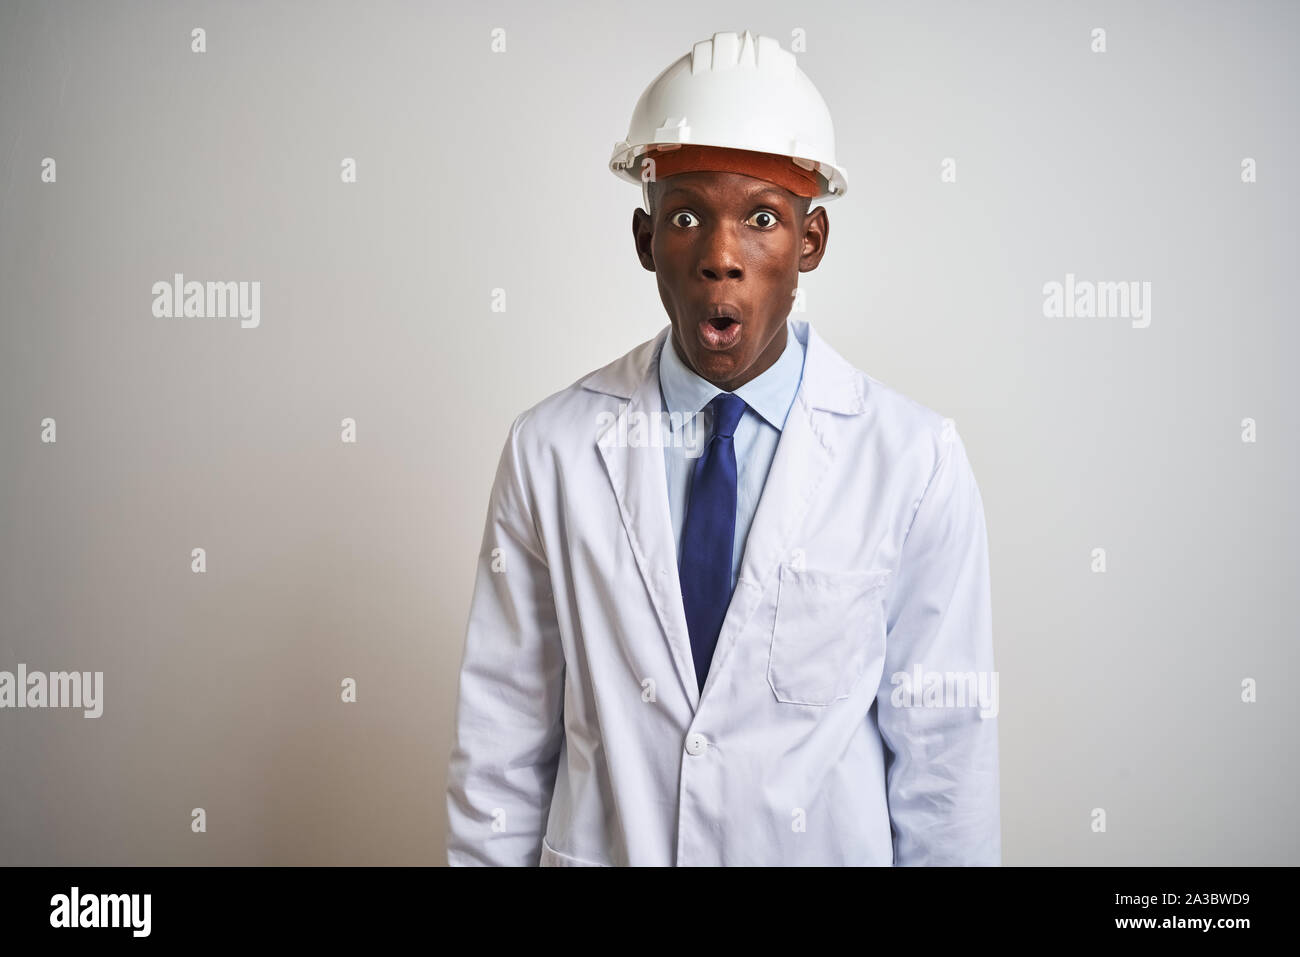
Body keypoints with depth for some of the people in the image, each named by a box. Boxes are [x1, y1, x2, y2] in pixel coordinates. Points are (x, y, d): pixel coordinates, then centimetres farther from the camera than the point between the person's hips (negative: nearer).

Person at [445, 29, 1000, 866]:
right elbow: (504, 732, -5)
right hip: (600, 844, 1)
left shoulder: (916, 461, -13)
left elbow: (942, 750, -9)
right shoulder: (550, 449, -9)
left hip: (829, 844, -1)